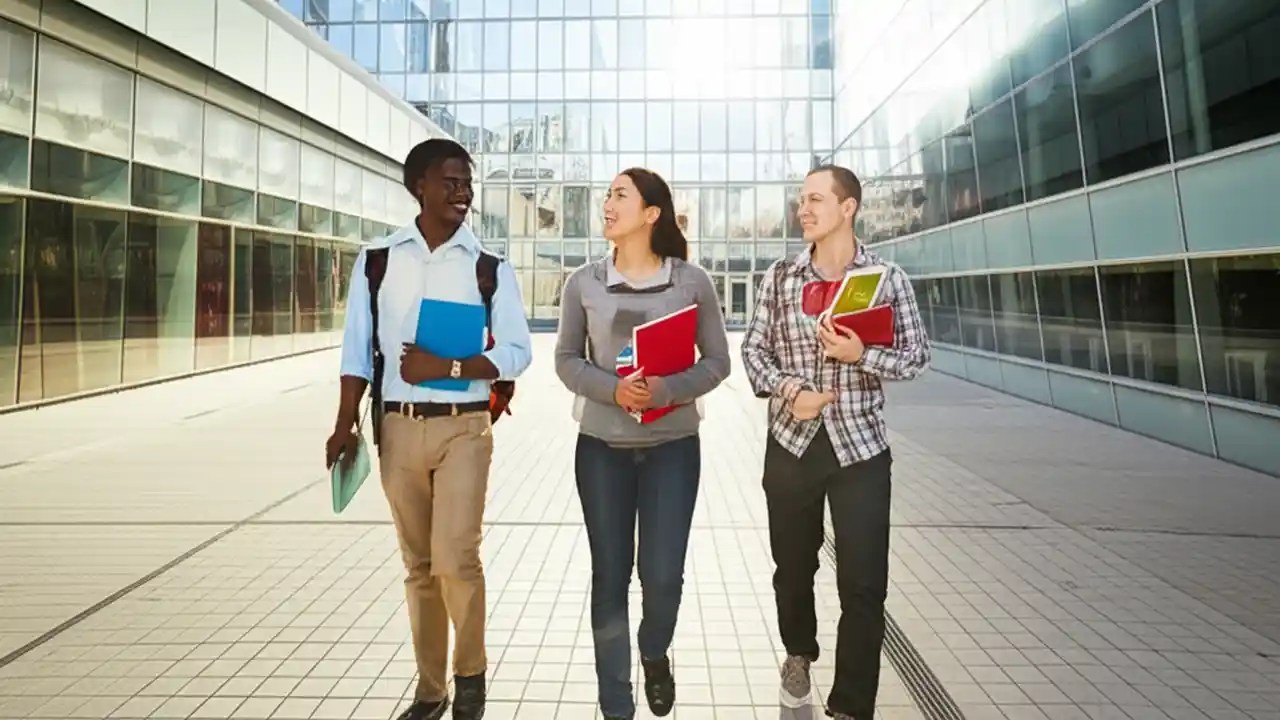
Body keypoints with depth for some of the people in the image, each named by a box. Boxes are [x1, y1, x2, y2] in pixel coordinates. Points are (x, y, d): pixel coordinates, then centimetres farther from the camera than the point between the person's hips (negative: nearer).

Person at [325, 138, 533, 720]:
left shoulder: (490, 267, 0)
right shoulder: (376, 260, 5)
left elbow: (516, 353, -3)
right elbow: (358, 350, 6)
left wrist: (447, 367, -16)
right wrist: (345, 426, -2)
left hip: (463, 427, -2)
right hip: (398, 428, 2)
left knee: (455, 557, -11)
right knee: (419, 564, 12)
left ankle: (470, 673, 16)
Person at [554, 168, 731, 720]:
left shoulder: (691, 281, -3)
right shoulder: (584, 283, 0)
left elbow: (717, 361, 0)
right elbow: (566, 360, 4)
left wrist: (668, 390, -18)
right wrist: (611, 388, -15)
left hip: (673, 446, -1)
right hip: (602, 446, 1)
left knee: (663, 575, 1)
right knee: (609, 577, 7)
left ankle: (655, 653, 38)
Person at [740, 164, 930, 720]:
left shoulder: (887, 277, -2)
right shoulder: (781, 277, 2)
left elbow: (917, 356, 0)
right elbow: (753, 348, 4)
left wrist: (860, 354, -18)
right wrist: (787, 389, -14)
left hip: (860, 445, -1)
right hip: (791, 441, 2)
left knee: (864, 583, -1)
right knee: (792, 564, 16)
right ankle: (799, 653, 45)